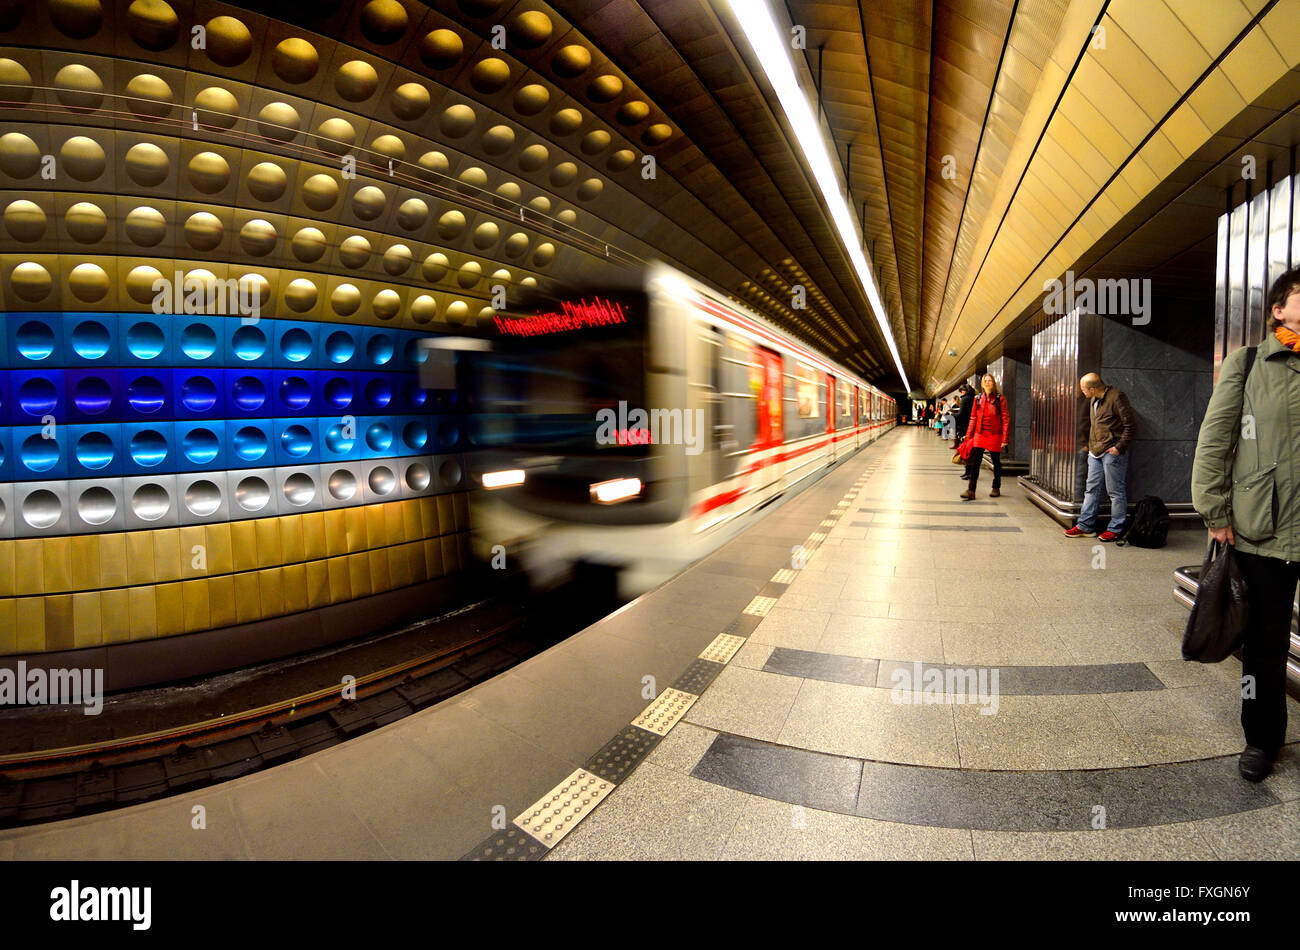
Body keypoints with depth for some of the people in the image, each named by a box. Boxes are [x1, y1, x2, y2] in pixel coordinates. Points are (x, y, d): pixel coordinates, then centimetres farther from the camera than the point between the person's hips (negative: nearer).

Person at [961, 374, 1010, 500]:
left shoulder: (1000, 399, -2)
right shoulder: (978, 399, 8)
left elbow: (1006, 419, -4)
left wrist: (1005, 438, -10)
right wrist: (968, 436, 7)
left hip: (995, 435, -2)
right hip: (979, 434, 2)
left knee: (996, 462, 11)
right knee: (975, 462, -6)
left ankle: (996, 488, 26)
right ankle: (971, 491, -6)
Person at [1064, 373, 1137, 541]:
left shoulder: (1116, 397, -12)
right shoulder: (1093, 400, 13)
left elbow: (1131, 425, -12)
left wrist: (1119, 447, -15)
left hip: (1112, 452, -8)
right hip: (1095, 452, 8)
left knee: (1116, 491, 1)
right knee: (1091, 489, 10)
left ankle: (1115, 529, 9)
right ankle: (1085, 526, 16)